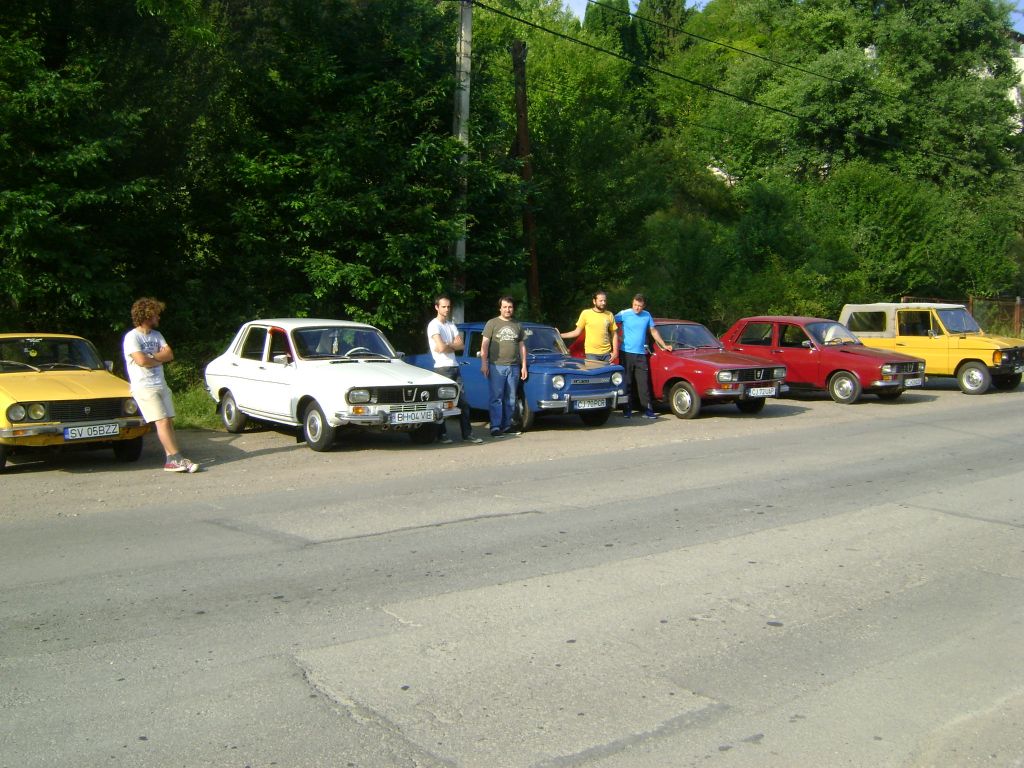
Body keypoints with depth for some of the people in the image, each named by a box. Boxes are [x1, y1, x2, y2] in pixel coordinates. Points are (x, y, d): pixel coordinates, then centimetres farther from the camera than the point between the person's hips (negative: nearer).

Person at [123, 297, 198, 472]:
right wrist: (159, 359, -2)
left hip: (161, 385, 7)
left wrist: (151, 357, -11)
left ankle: (172, 460, -4)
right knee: (162, 422, -14)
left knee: (169, 422, -1)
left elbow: (169, 354, 4)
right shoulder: (132, 337, -7)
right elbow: (141, 360, -19)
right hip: (144, 387, -7)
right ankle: (176, 458, -15)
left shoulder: (157, 335, 16)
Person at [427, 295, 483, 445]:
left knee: (463, 402, 4)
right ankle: (442, 434, 10)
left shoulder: (451, 325, 15)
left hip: (455, 367, 7)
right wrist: (453, 345, -2)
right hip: (442, 368, -7)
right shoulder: (434, 325, -7)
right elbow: (441, 348, -19)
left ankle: (467, 434, 8)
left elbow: (461, 345, 4)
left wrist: (447, 346, -10)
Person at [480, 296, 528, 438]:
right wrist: (484, 364, -12)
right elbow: (484, 345, -2)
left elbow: (522, 346, 17)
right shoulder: (492, 323, 3)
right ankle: (495, 427, -6)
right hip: (496, 367, -4)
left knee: (510, 399, 6)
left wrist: (524, 366, 9)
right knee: (496, 398, -6)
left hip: (514, 367, 4)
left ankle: (507, 425, 13)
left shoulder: (517, 326, 15)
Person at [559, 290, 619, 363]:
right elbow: (577, 332, 3)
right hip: (591, 353, -3)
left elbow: (614, 334, 11)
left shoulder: (609, 315, 8)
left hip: (606, 353, 3)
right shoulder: (586, 313, 0)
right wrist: (560, 335, -6)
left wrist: (615, 351, 2)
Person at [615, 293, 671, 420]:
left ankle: (647, 410, 0)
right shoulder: (624, 314, -3)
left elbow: (654, 331, 19)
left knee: (644, 383, -1)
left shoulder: (647, 315, 9)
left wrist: (664, 345, 19)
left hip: (641, 354, 2)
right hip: (627, 353, -2)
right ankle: (627, 409, 8)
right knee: (627, 382, 2)